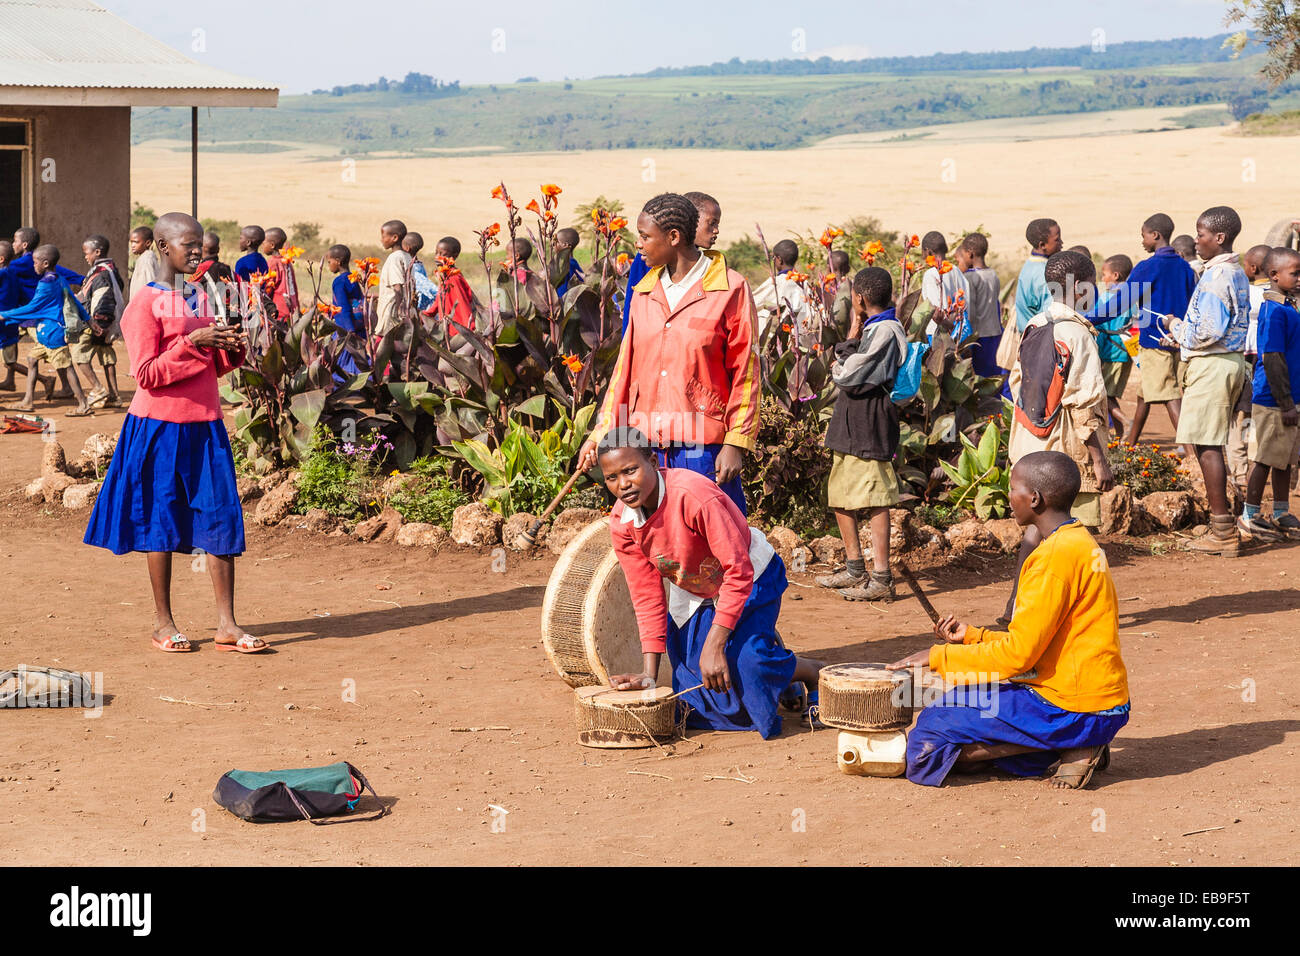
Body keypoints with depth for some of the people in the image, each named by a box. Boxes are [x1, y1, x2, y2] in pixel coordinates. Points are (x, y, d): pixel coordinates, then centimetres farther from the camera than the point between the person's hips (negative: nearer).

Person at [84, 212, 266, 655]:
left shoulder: (200, 298, 13)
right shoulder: (145, 304, -8)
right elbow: (147, 374, -14)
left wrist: (230, 349, -2)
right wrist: (192, 343, -22)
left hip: (205, 423, 6)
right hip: (160, 424, -6)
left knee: (221, 515, 0)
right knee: (162, 519, 3)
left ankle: (226, 624, 3)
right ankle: (162, 621, 15)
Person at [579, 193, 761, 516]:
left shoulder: (730, 290, -3)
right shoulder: (644, 292, 13)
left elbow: (744, 374, -3)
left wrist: (736, 443, -9)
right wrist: (601, 433, 12)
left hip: (703, 450, -5)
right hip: (647, 447, 5)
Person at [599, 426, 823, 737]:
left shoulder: (694, 495, -35)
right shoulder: (621, 523, -16)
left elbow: (739, 572, -32)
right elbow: (647, 597, -7)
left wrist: (714, 646, -35)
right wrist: (649, 673, -13)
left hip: (751, 579, -6)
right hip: (692, 594, 6)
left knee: (744, 660, -31)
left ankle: (810, 671, 2)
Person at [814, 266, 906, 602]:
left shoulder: (885, 331, -17)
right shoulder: (873, 329, 16)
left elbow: (848, 376, -16)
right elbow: (842, 369, 18)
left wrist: (851, 339, -2)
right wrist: (852, 336, 7)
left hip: (870, 426, -11)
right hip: (850, 425, 11)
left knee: (874, 500, -8)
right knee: (839, 497, 17)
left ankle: (881, 578, -7)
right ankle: (855, 569, 27)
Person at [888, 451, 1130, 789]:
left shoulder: (1055, 555, -18)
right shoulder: (1080, 543, 13)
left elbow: (1018, 653, -19)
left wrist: (939, 657, -9)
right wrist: (972, 636, 14)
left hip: (1074, 710, -10)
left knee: (931, 737, -10)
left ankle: (1071, 751, -9)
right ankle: (1074, 746, 6)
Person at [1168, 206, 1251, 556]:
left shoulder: (1215, 277, -18)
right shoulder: (1236, 273, 14)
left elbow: (1209, 332, -23)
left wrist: (1177, 328, -6)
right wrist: (1183, 332, 15)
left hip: (1212, 366, -10)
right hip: (1230, 360, 10)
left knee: (1207, 446, -6)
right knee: (1210, 445, 14)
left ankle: (1223, 533, -5)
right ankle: (1223, 527, 17)